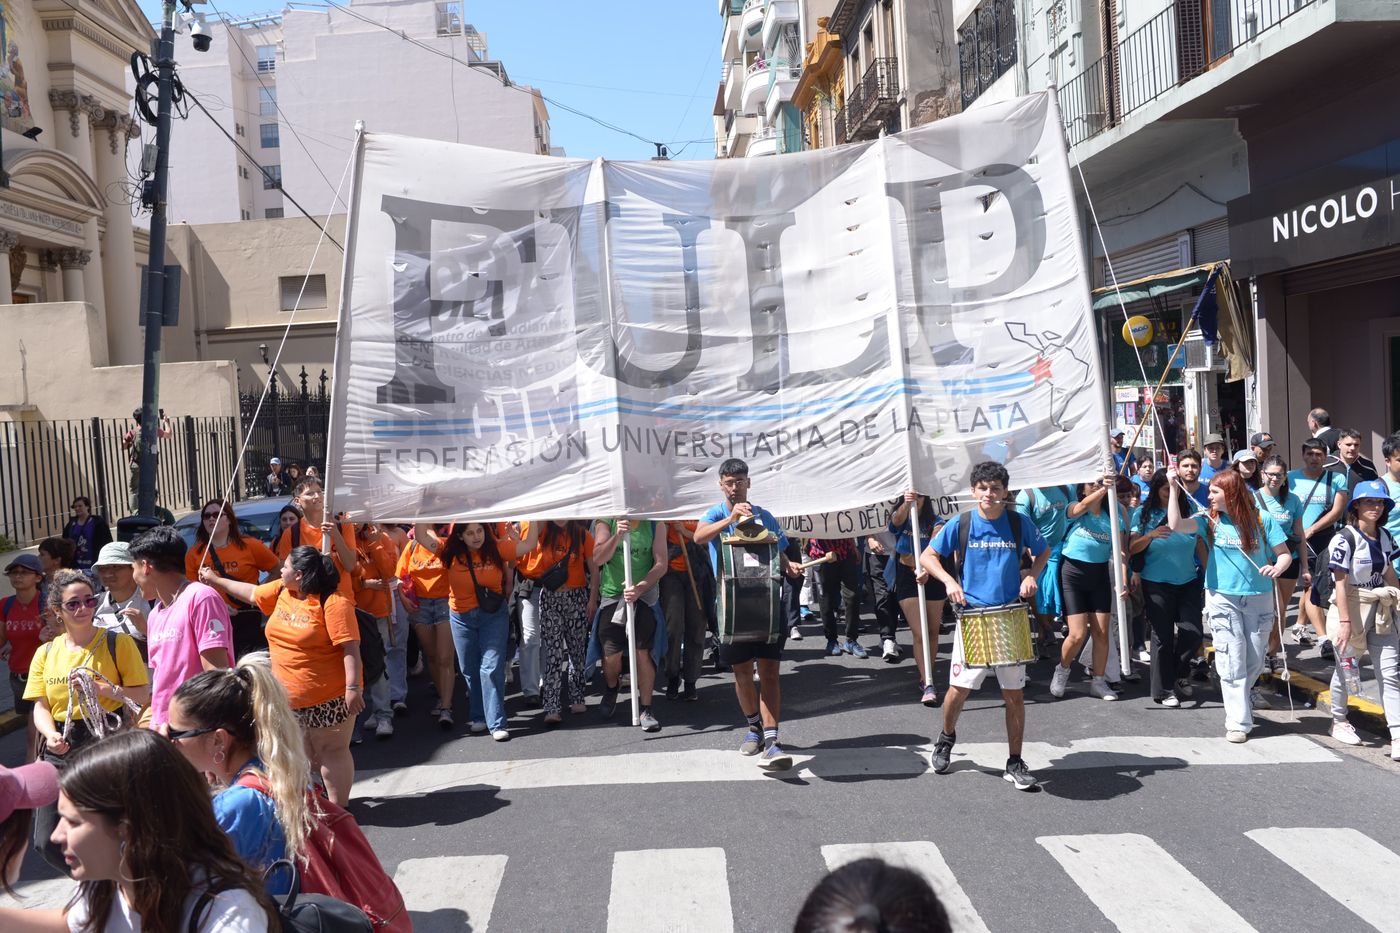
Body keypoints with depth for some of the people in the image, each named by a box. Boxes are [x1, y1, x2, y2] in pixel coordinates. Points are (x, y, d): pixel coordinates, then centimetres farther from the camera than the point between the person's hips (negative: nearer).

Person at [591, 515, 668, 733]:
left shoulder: (655, 524, -3)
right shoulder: (606, 522, -2)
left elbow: (661, 564, -7)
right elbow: (598, 558, -13)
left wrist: (639, 588, -21)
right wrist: (617, 536, -29)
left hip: (644, 595, -1)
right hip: (612, 595, 1)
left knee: (642, 652, -8)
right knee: (611, 654, 2)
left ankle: (645, 710, 4)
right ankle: (611, 689, 35)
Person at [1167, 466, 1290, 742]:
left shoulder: (1261, 520, -1)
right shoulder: (1209, 520, -1)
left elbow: (1285, 554, 1)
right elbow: (1176, 524, -18)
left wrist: (1276, 568, -22)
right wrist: (1173, 487, -19)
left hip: (1259, 598, 1)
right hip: (1222, 598, -1)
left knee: (1255, 661, 11)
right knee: (1232, 662, -4)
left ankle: (1239, 701, 38)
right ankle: (1238, 721, 2)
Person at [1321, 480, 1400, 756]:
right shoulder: (1345, 539, -15)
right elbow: (1340, 582, -17)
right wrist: (1344, 621, -19)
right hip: (1351, 610, -6)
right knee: (1345, 668, 9)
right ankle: (1339, 722, 29)